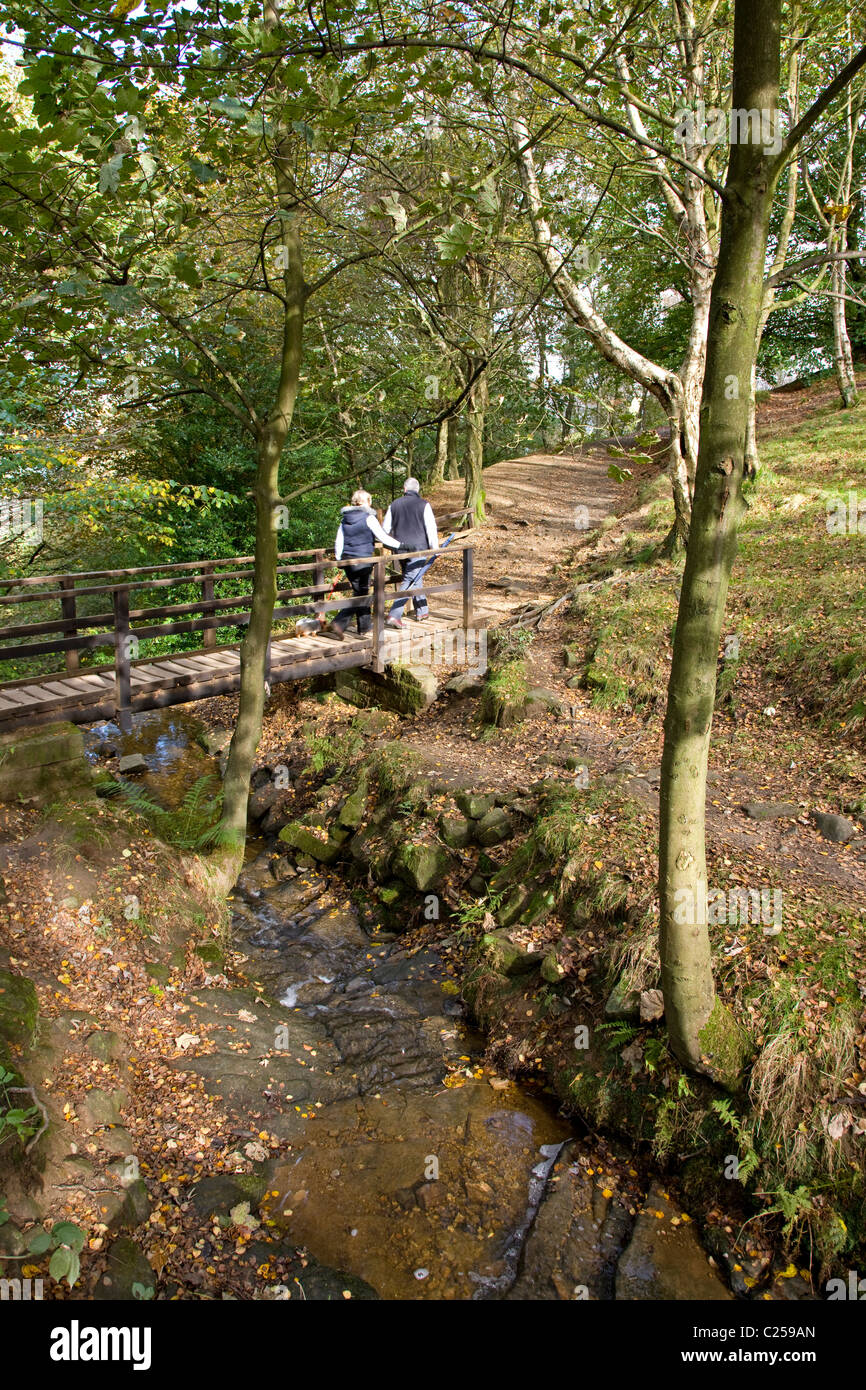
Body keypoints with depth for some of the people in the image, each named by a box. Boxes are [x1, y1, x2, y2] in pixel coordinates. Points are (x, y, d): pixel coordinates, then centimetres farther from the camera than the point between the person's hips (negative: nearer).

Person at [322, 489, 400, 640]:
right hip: (363, 560, -6)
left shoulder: (345, 519, 8)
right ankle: (338, 625, -12)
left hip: (348, 560, 6)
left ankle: (365, 625, 25)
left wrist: (338, 559, 20)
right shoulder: (368, 518, -9)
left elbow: (339, 542, 10)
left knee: (360, 593, 17)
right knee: (360, 595, 0)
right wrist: (399, 545, 5)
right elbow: (383, 537, -7)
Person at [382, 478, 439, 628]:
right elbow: (431, 527, -6)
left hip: (400, 549, 4)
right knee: (409, 581, -6)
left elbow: (385, 528, 11)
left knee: (413, 578, 20)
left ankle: (422, 610, 28)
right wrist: (435, 547, 0)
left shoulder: (394, 505, 7)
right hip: (418, 548, -4)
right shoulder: (423, 505, -4)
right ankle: (394, 615, -17)